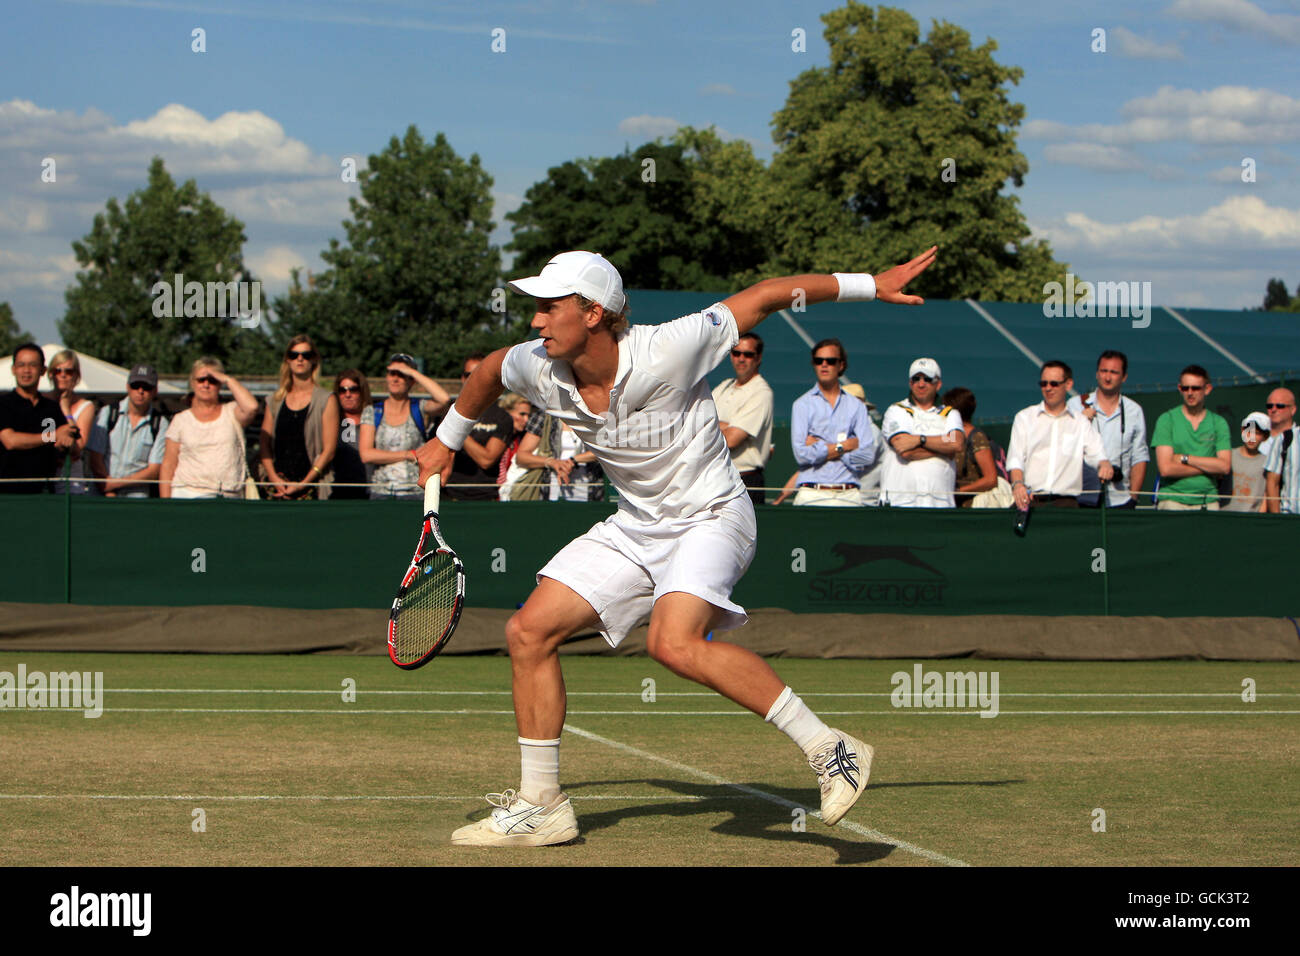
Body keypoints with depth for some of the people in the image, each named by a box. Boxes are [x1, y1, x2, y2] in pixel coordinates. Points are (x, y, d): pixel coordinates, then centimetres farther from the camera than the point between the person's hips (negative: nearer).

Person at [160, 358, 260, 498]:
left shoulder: (231, 412, 12)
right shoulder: (181, 420, 13)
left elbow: (251, 407, -13)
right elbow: (168, 465, 11)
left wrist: (229, 380, -1)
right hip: (189, 494, 0)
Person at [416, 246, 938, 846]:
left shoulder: (665, 352, -26)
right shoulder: (539, 369, -9)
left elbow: (762, 298, -17)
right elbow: (489, 371, 17)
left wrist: (870, 285, -13)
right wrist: (446, 441, 30)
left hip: (711, 515, -7)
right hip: (635, 526, 7)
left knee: (674, 644, -33)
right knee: (529, 631, -1)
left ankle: (828, 749, -26)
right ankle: (540, 805, 11)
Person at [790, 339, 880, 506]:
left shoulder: (857, 406, 14)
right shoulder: (802, 404, 9)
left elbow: (867, 456, 2)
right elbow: (801, 454, -4)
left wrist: (821, 447, -2)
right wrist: (846, 445, 1)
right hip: (812, 494, -1)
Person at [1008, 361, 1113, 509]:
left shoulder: (1081, 423, 17)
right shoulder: (1024, 417, 16)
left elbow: (1096, 453, 6)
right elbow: (1015, 458, 5)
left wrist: (1104, 465, -19)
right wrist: (1018, 484, -15)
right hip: (1029, 500, 0)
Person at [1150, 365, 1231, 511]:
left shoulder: (1219, 423, 12)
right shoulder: (1167, 420, 5)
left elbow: (1225, 466, 0)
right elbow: (1166, 468, -6)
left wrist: (1185, 458, -5)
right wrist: (1209, 468, -2)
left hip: (1208, 502, 2)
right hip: (1173, 502, -2)